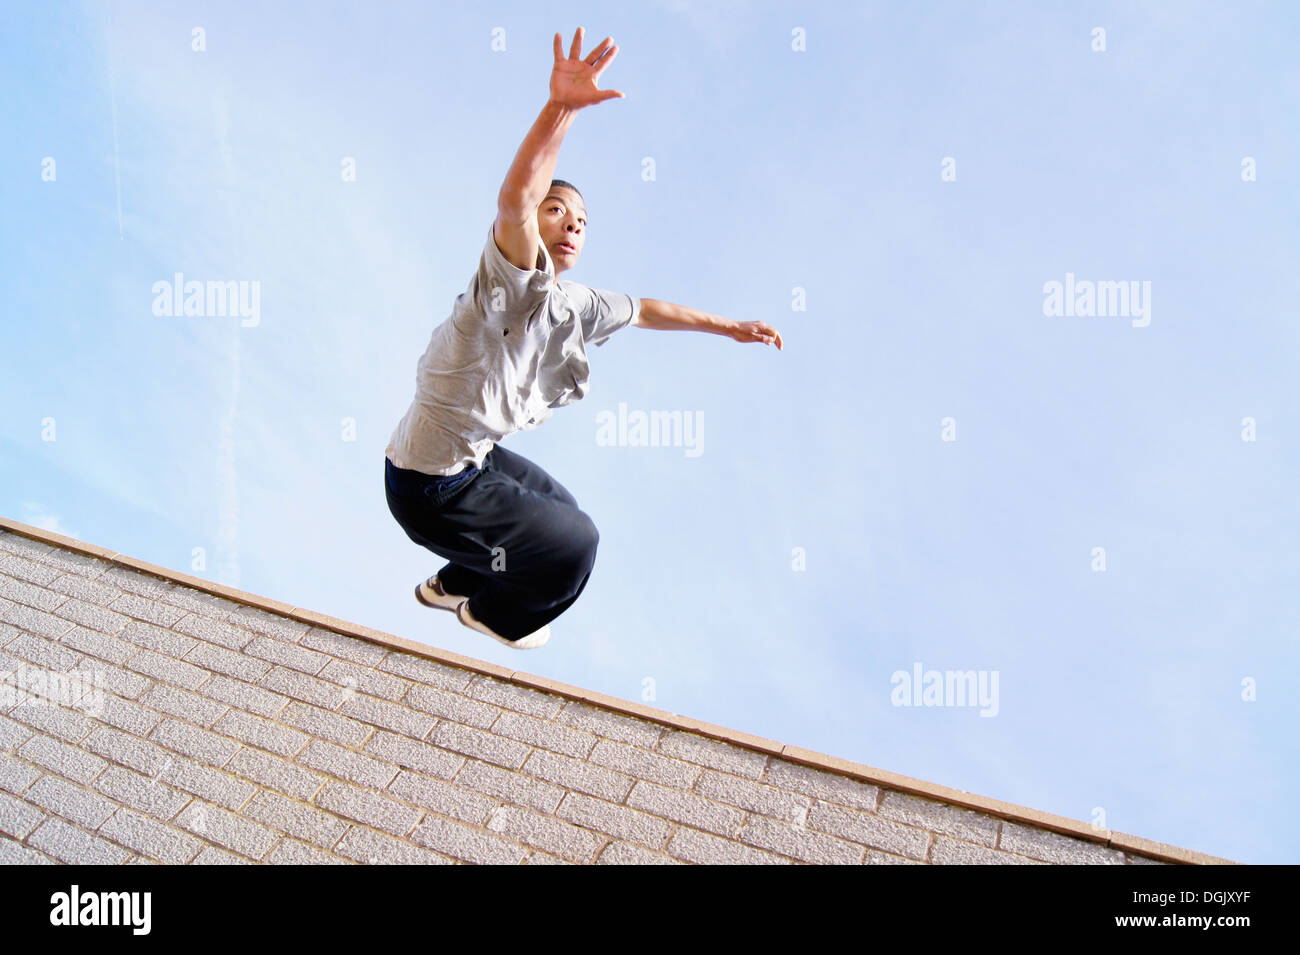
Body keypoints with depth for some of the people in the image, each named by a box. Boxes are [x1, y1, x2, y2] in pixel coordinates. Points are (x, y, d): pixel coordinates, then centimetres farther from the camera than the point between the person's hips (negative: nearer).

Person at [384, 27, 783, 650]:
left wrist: (729, 326, 22)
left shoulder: (574, 304, 3)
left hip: (473, 457, 9)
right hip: (432, 490, -9)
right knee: (575, 543, 1)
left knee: (557, 507, 32)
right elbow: (515, 198, -43)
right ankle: (495, 616, 30)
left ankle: (453, 585, 51)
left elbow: (643, 310, 16)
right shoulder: (514, 277, -23)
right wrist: (559, 106, -54)